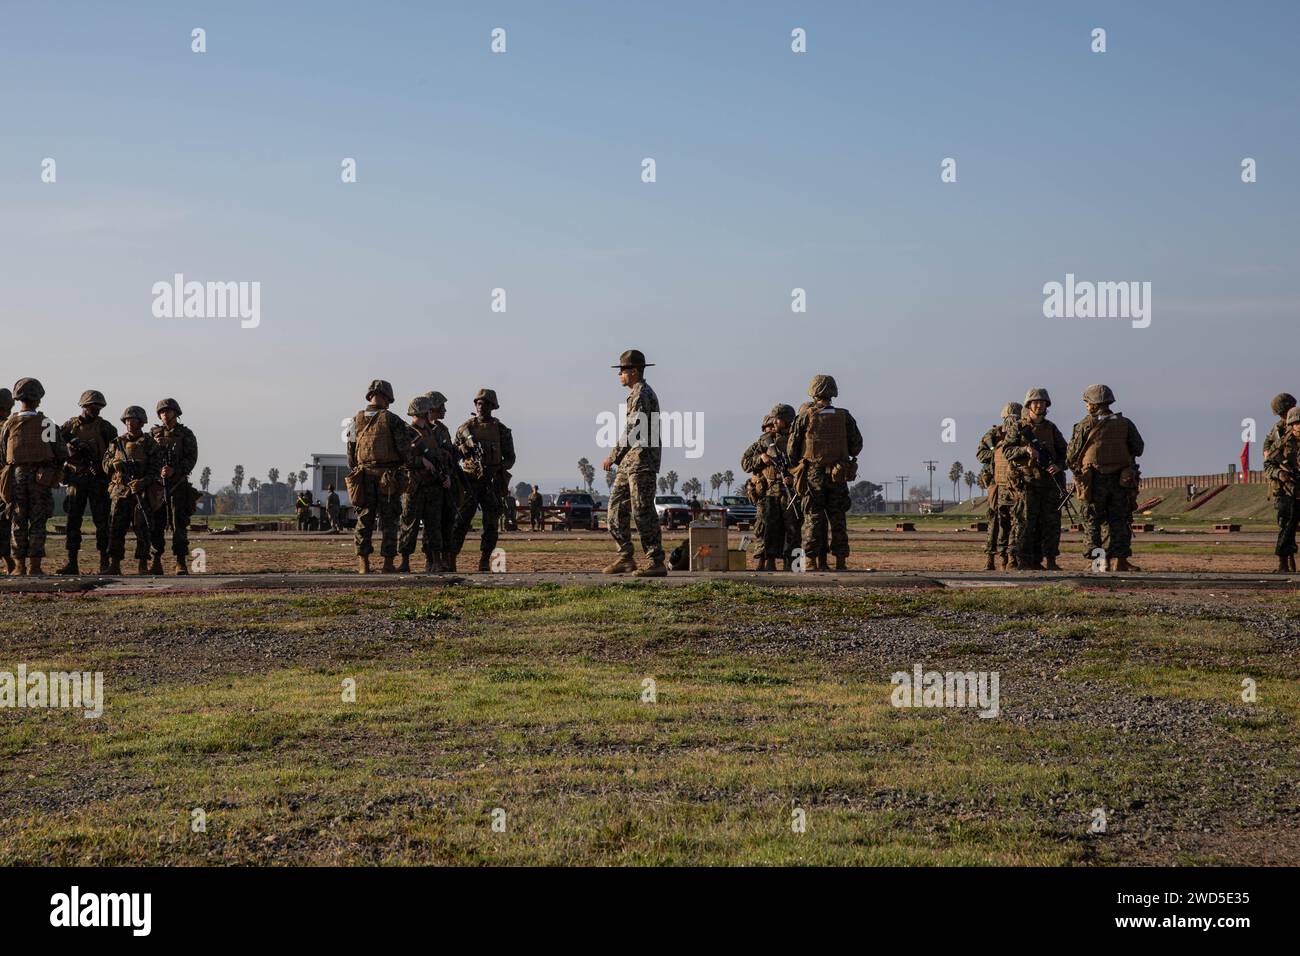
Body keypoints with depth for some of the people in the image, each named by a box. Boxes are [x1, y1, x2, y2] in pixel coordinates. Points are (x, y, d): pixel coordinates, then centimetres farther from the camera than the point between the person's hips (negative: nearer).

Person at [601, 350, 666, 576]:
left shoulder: (642, 395, -13)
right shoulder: (637, 394, 20)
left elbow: (632, 431, -17)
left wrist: (613, 457, -11)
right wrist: (617, 457, 20)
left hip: (642, 460, -10)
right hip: (630, 462, 10)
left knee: (643, 511, -10)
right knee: (617, 506, 10)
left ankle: (656, 562, -9)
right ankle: (625, 558, 15)